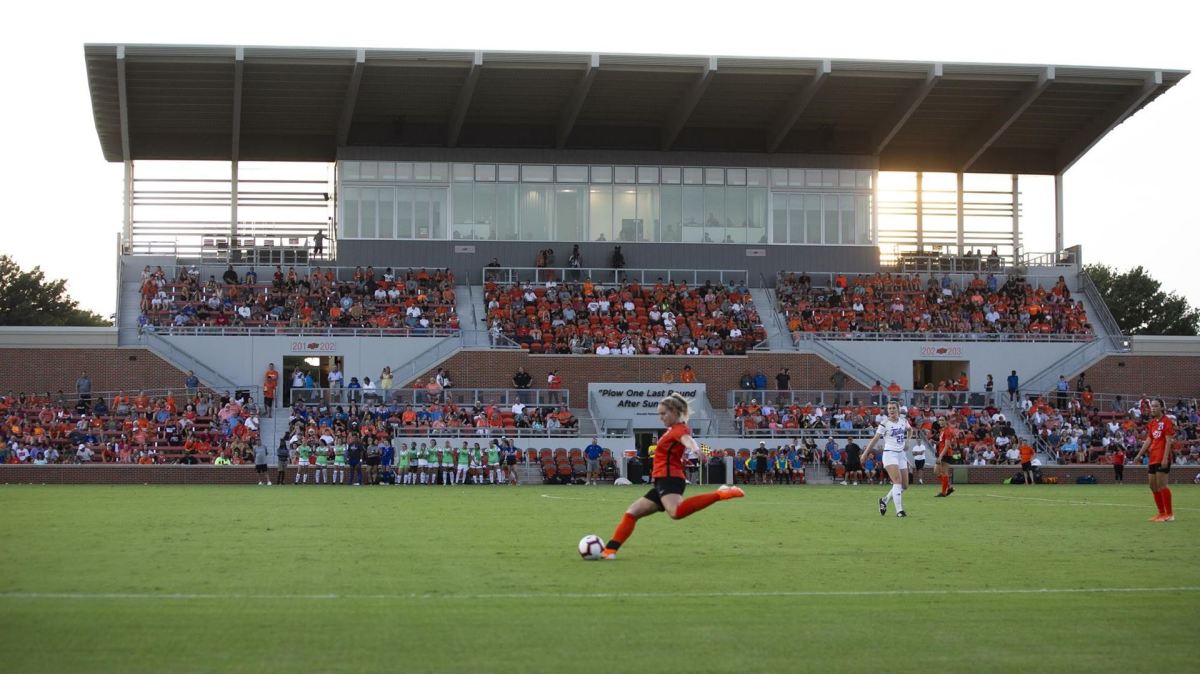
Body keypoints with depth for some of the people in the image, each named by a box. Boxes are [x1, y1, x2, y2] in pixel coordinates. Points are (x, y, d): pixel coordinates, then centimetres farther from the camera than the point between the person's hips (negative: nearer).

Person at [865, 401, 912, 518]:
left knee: (904, 486, 6)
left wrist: (907, 442, 13)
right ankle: (899, 510, -22)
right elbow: (875, 439, -5)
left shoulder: (903, 420, 7)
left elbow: (910, 429, 29)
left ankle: (884, 500, 26)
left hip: (901, 454, 6)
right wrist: (865, 454, -8)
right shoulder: (884, 424, -7)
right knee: (897, 481, -21)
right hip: (889, 454, -6)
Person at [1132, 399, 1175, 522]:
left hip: (1162, 459, -8)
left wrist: (1165, 458, -19)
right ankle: (1161, 513, 16)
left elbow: (1168, 441, -12)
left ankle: (1169, 514, -7)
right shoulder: (1152, 423, 15)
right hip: (1152, 459, 8)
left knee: (1161, 485, -11)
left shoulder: (1167, 421, -7)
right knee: (1153, 486, 8)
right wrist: (1139, 455, 15)